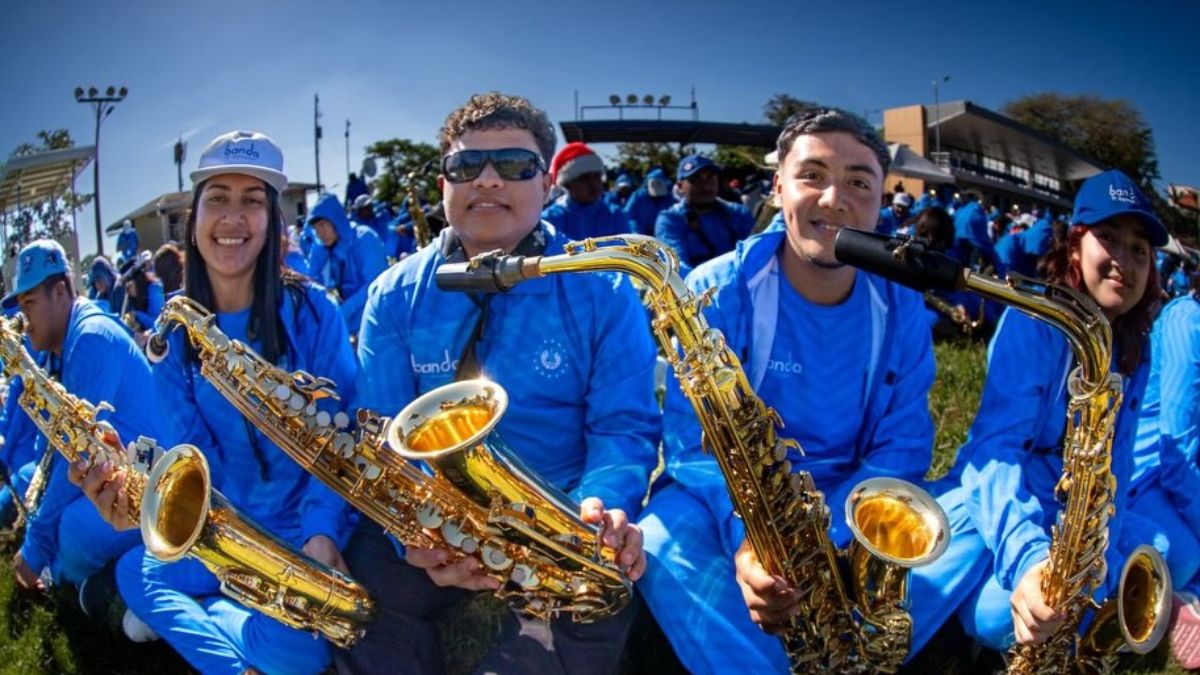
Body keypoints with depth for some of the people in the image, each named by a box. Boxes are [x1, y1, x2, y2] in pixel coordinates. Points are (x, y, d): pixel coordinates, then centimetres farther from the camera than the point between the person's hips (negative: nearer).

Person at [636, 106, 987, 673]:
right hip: (727, 501, -3)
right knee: (663, 540, -33)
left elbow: (901, 446, -6)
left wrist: (820, 537, -24)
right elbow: (692, 439, -15)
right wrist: (745, 536, -34)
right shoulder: (716, 291, -11)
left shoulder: (900, 307, -2)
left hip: (850, 510, 3)